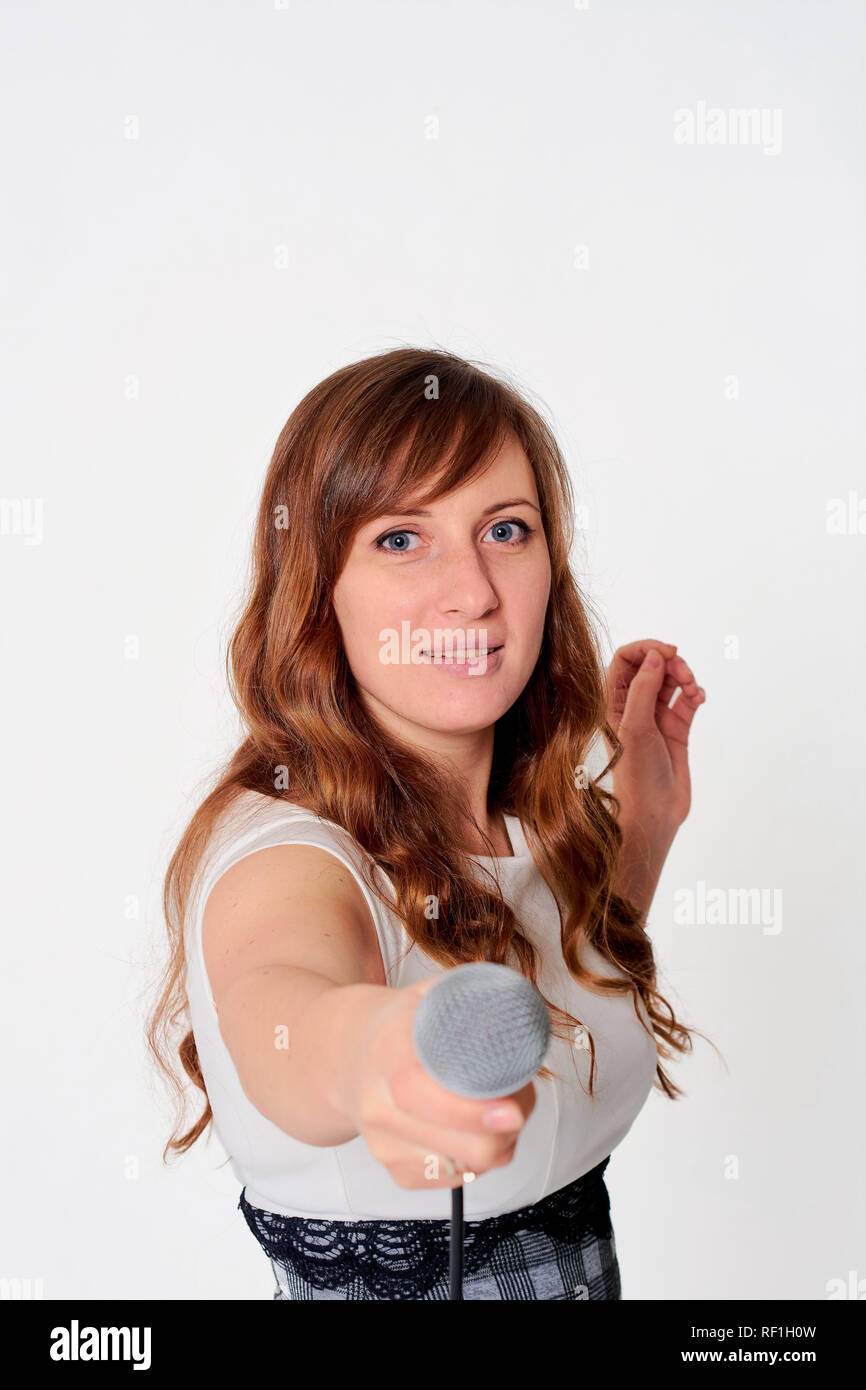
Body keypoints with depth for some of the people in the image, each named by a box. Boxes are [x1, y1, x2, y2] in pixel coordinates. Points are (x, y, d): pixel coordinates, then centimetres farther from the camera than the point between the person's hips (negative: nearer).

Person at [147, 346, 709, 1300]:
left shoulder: (535, 815, -6)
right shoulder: (284, 856, -27)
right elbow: (275, 995, -48)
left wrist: (643, 822, -3)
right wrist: (360, 1043, -68)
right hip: (381, 1274, -5)